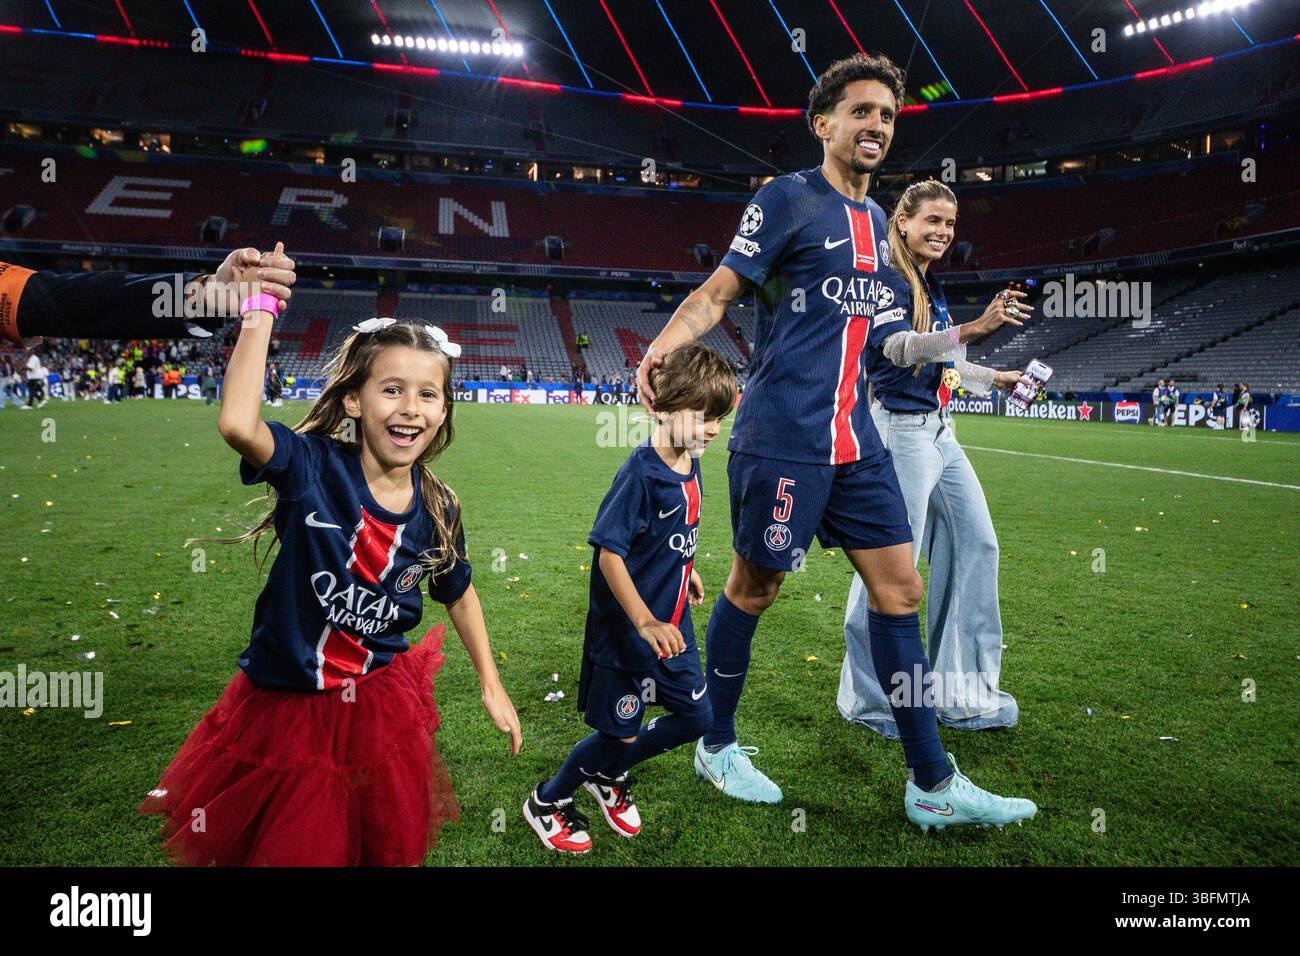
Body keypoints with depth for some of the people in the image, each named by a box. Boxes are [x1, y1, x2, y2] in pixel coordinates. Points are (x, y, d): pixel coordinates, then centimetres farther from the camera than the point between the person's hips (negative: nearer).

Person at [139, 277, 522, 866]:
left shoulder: (437, 508, -8)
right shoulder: (315, 467, -19)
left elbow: (458, 593, 8)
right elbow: (237, 424, -40)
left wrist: (491, 684, 12)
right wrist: (259, 310, -33)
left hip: (383, 702, 3)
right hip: (286, 703, -2)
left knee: (395, 846, 17)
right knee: (294, 850, 16)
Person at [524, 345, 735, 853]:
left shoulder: (689, 462, 1)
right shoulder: (640, 473, -25)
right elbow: (609, 553, -26)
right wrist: (644, 622, -30)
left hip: (671, 624, 8)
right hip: (627, 631, -8)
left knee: (695, 717, 14)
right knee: (619, 733, 7)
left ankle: (607, 774, 36)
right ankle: (547, 801, 33)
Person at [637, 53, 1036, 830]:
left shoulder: (876, 219, 18)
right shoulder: (788, 198, -2)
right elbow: (717, 293, -8)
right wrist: (661, 346, -25)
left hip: (857, 438, 7)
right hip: (782, 437, -7)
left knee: (900, 587, 5)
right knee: (754, 586, 3)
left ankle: (932, 785, 15)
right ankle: (717, 746, 25)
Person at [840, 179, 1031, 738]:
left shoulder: (932, 288, 16)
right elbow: (898, 346, -28)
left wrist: (995, 379, 29)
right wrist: (972, 329, -41)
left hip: (938, 431, 10)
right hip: (901, 431, -10)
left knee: (975, 544, 11)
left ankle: (961, 690, 23)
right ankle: (869, 701, 10)